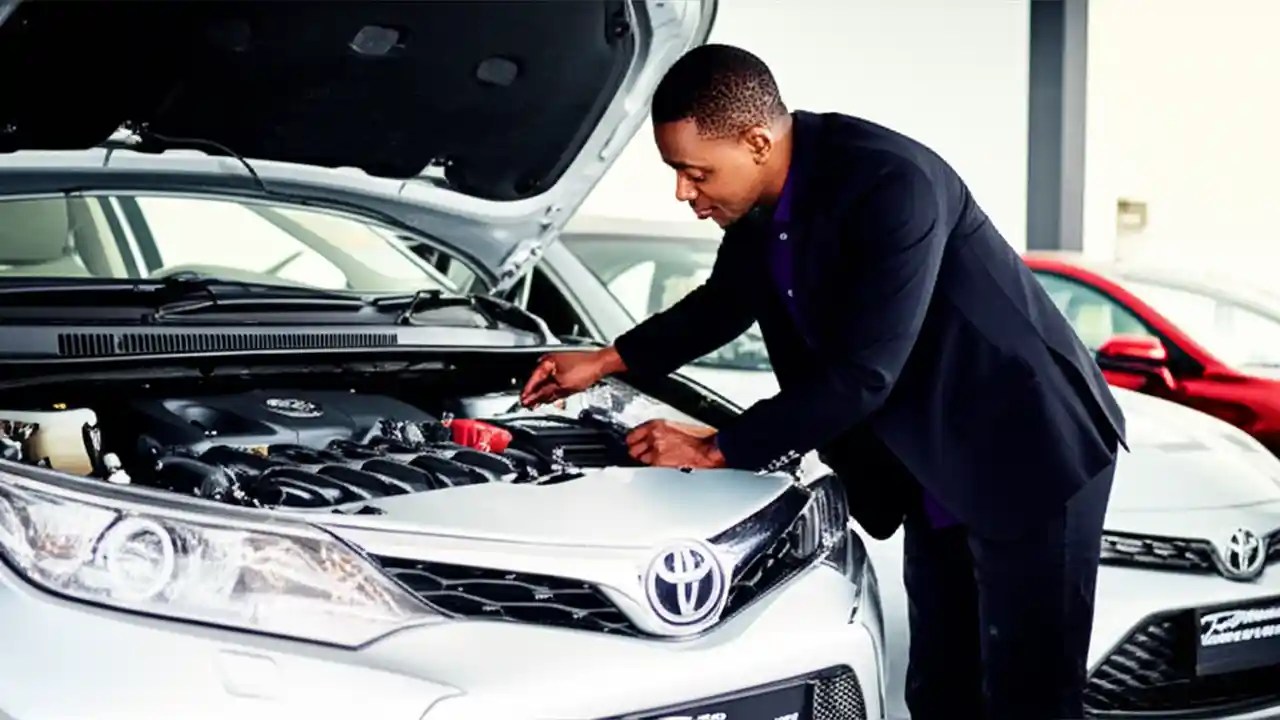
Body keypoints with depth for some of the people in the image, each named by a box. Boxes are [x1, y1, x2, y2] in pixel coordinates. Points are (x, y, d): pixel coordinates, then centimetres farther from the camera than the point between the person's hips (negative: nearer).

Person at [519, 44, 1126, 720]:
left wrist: (716, 448, -22)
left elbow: (860, 375, -30)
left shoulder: (892, 185, -29)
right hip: (932, 470, 8)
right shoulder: (762, 198, -3)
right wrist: (609, 360, 11)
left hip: (1031, 458, -8)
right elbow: (724, 303, 18)